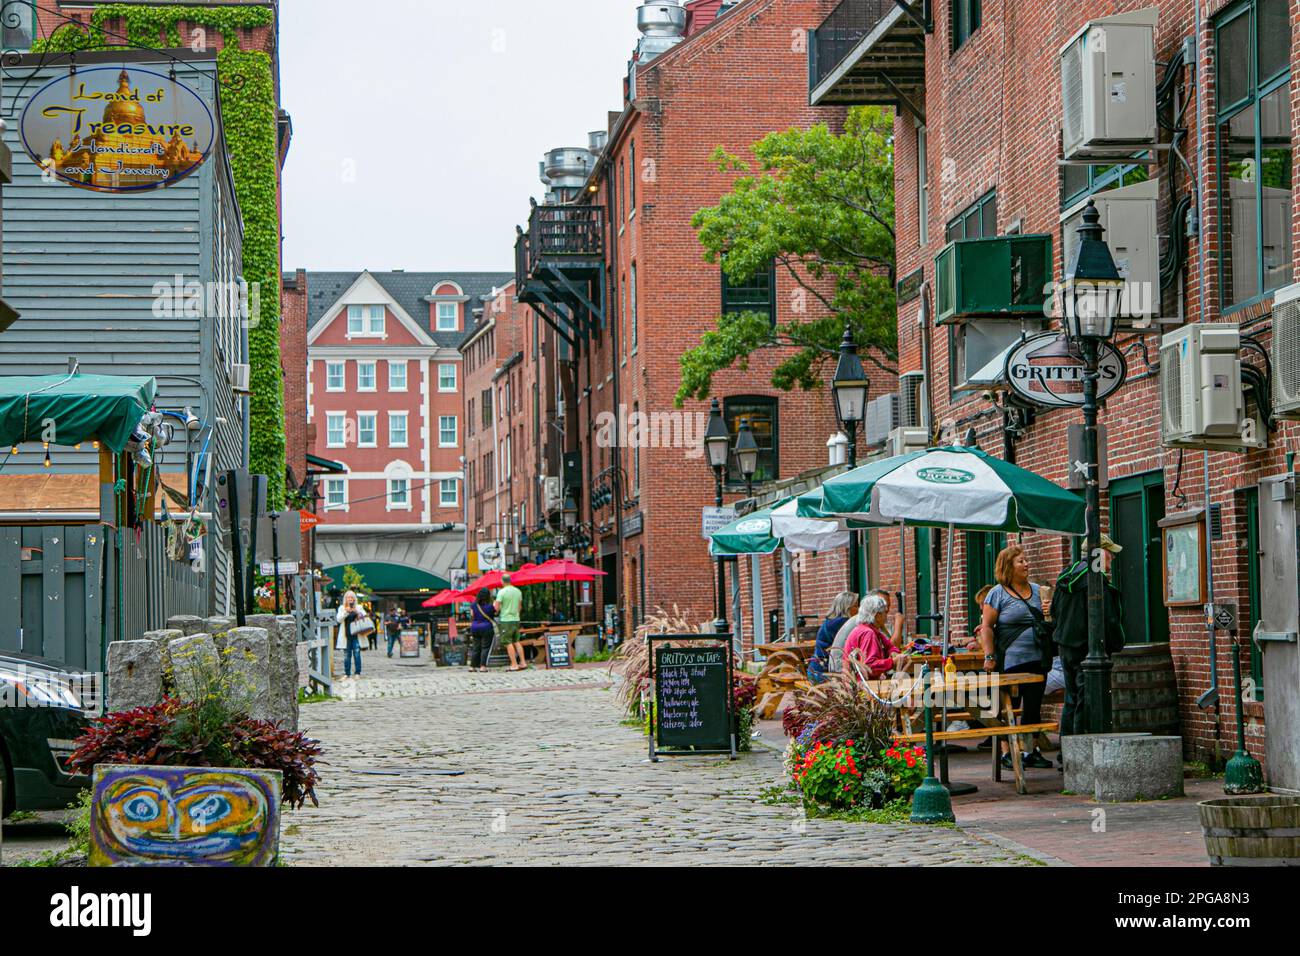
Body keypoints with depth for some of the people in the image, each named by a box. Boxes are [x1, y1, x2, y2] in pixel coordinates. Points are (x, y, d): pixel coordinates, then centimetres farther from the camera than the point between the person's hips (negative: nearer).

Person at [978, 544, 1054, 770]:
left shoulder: (1036, 591, 14)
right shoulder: (998, 594, -3)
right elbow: (986, 627, -6)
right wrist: (989, 656, -13)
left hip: (1036, 659, 5)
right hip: (1011, 661, -5)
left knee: (1034, 707, 7)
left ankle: (1031, 751, 13)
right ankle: (1007, 752, 5)